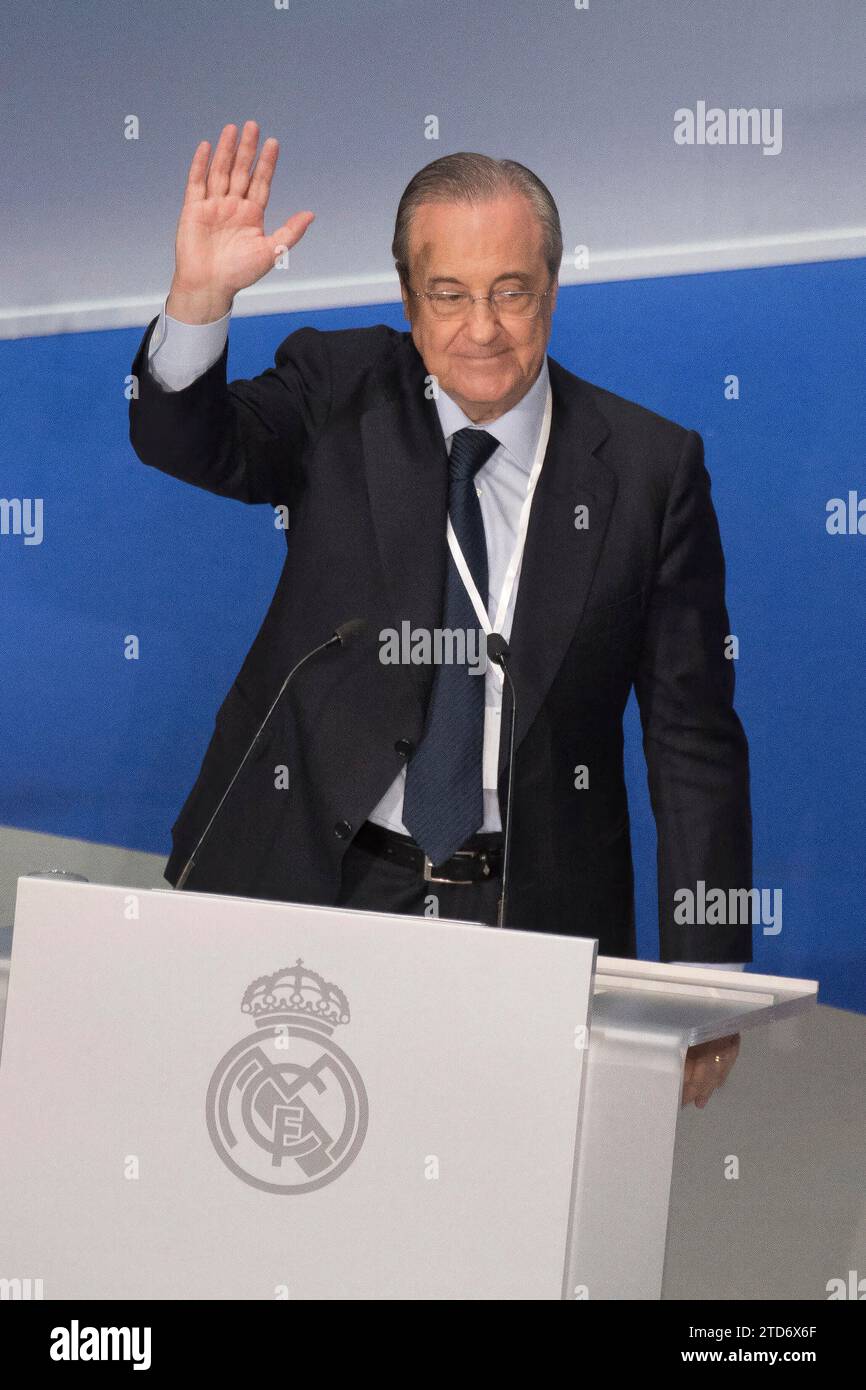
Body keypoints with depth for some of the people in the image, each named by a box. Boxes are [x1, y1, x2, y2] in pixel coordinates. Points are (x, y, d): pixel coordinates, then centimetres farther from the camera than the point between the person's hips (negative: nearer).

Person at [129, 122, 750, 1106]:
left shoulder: (649, 464, 0)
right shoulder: (337, 391, 4)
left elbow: (692, 731, 2)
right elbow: (185, 442, -12)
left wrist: (707, 972, -1)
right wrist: (200, 297, -32)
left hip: (534, 914, 0)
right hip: (313, 880, 0)